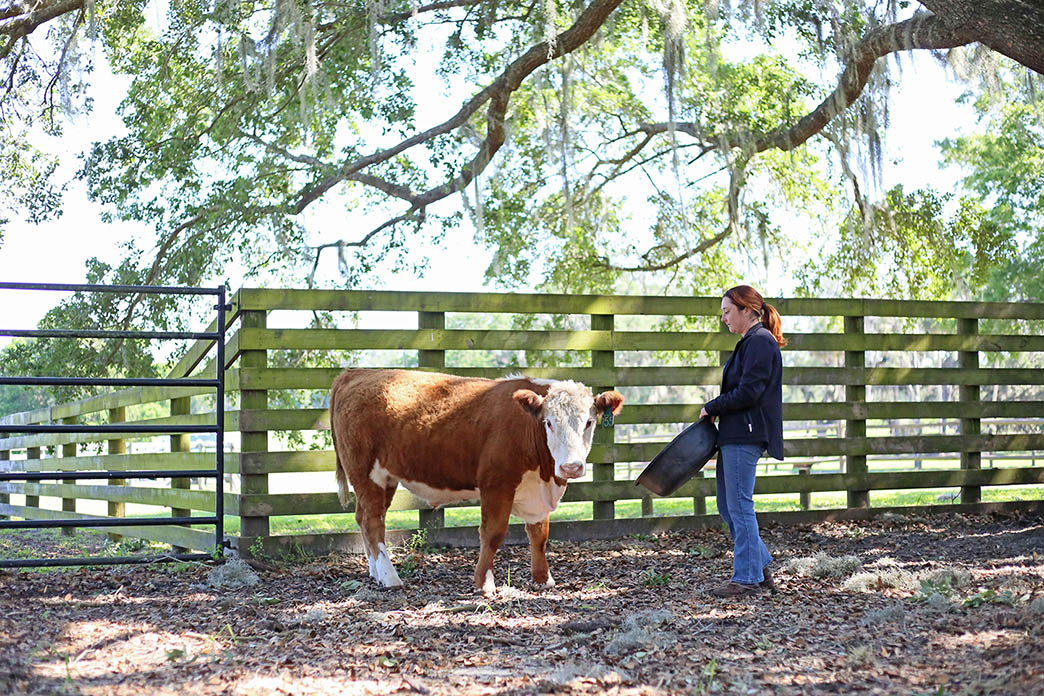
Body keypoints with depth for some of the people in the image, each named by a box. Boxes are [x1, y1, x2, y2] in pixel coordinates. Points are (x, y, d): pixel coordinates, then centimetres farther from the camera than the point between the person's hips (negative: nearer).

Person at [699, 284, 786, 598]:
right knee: (727, 505, 13)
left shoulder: (760, 342, -13)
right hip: (735, 434, 11)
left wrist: (712, 408, -10)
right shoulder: (751, 342, 19)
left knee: (739, 506, -5)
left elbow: (747, 393, -20)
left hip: (746, 435, -11)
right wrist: (717, 410, 9)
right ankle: (761, 569, 18)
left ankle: (747, 577, 1)